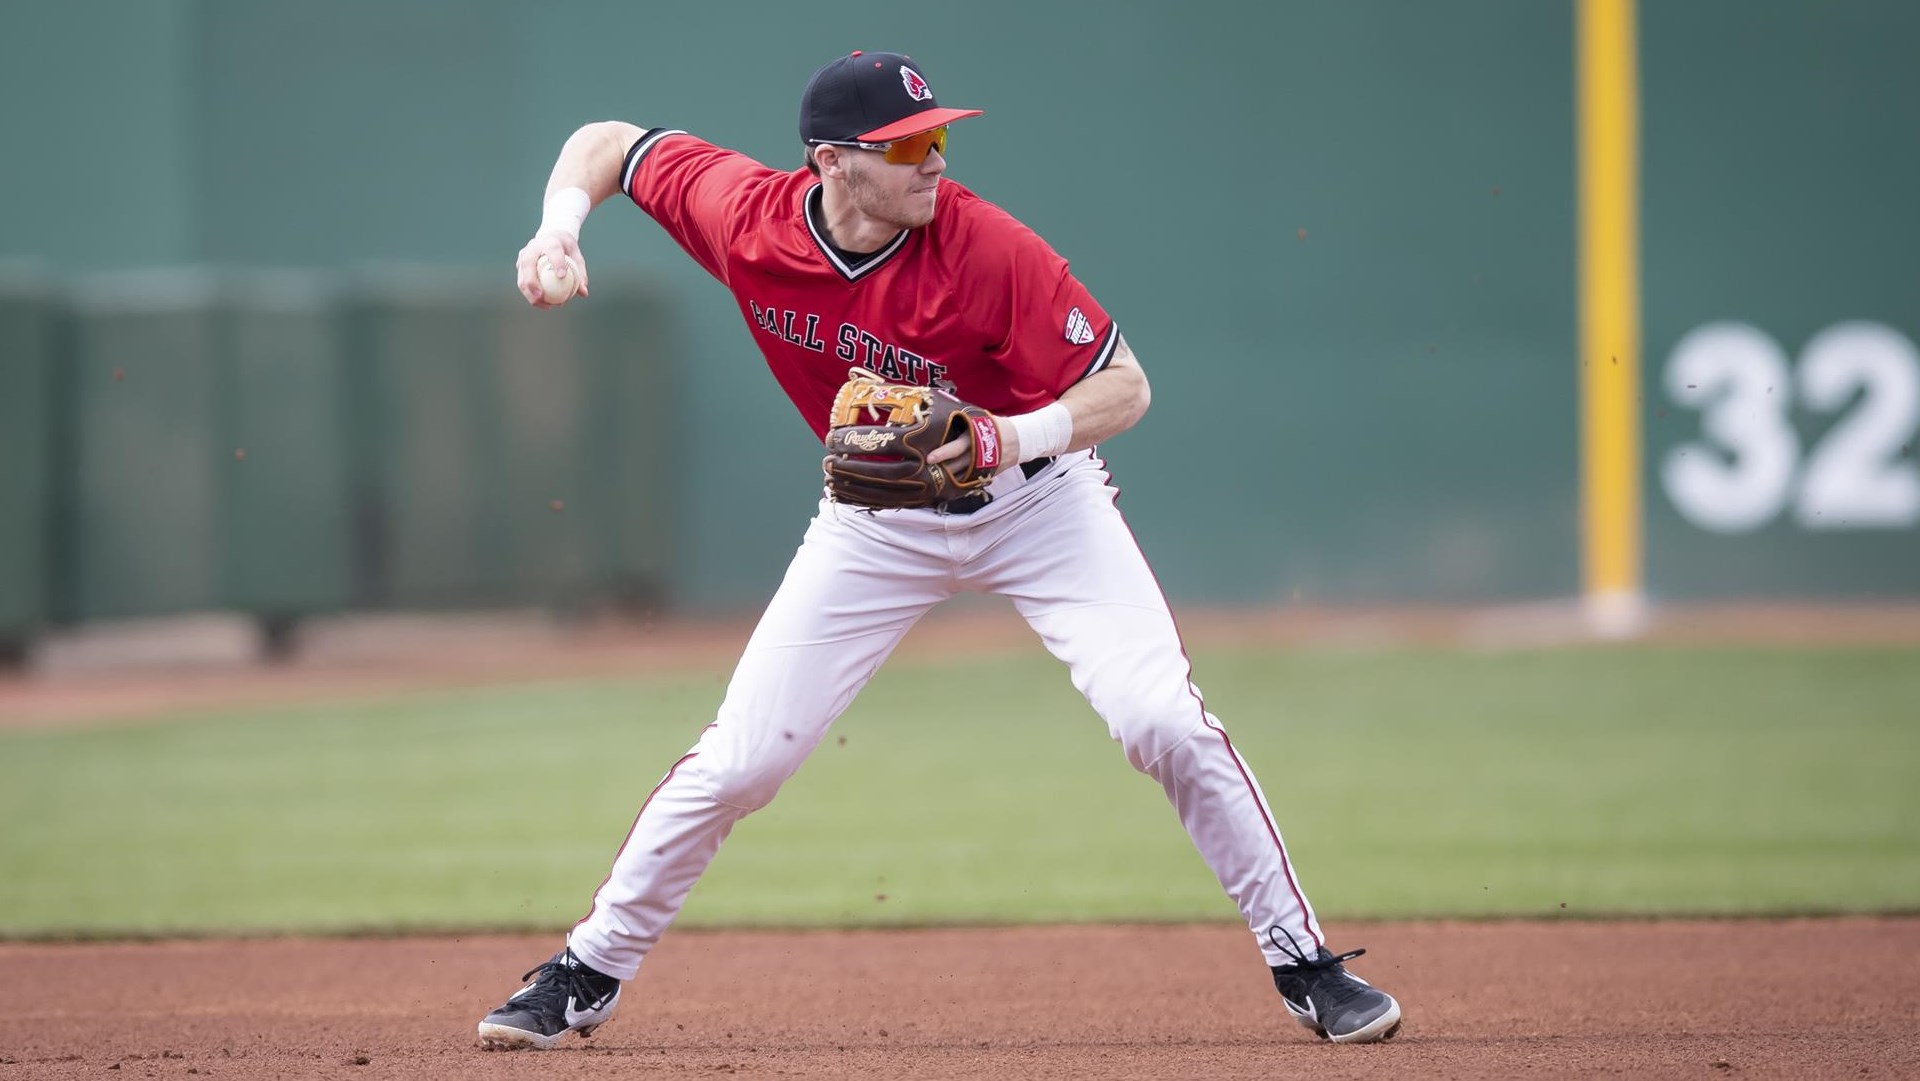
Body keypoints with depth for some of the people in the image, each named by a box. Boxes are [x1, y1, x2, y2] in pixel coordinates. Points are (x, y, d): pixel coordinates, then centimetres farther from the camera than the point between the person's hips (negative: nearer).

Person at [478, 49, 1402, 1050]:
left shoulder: (988, 248, -28)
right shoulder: (747, 218, -20)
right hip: (878, 518, 2)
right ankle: (588, 974, 12)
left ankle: (1302, 961, -5)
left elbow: (1124, 386, -23)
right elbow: (608, 143, -4)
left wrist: (1024, 434, -41)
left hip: (1036, 499, -2)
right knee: (738, 759, -4)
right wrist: (560, 225, -24)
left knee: (1162, 722, -18)